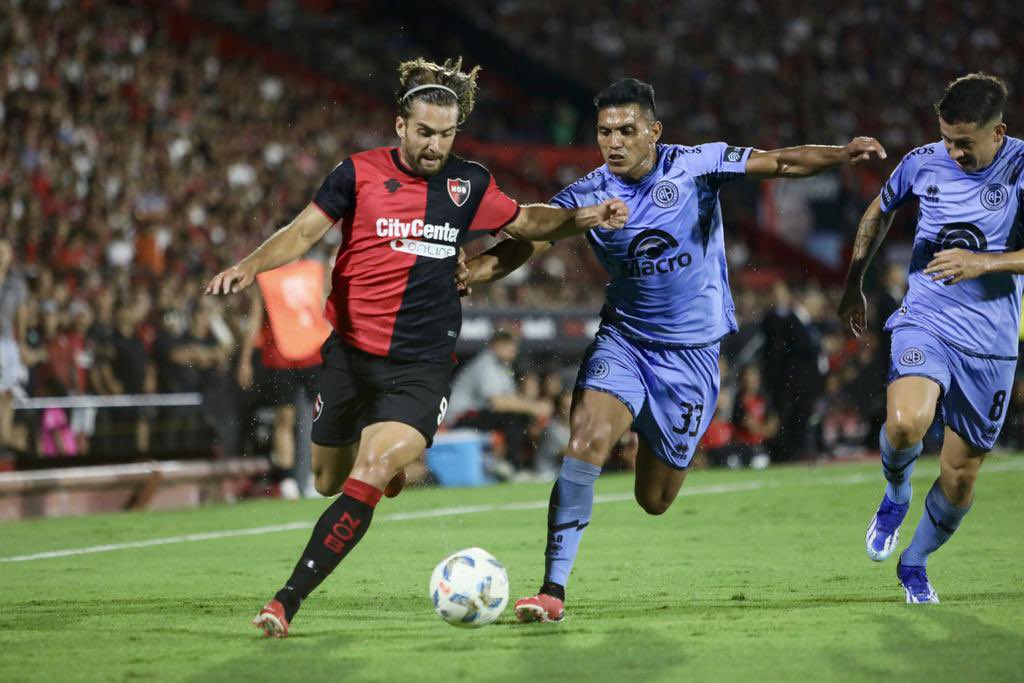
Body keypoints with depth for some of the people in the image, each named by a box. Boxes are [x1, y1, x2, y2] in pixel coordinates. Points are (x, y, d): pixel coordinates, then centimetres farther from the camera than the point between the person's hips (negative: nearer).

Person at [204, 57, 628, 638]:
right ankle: (391, 463, 52)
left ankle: (288, 602, -15)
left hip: (421, 366, -1)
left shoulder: (468, 184, 5)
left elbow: (526, 221, 21)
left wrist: (583, 218, 4)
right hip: (351, 354, 1)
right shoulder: (360, 173, -3)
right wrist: (250, 267, -22)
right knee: (328, 482, 15)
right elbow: (304, 234, -4)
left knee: (365, 485, -19)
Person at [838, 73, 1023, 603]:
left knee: (960, 476, 5)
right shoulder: (923, 163, 0)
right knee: (906, 423, -29)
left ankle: (914, 564, 32)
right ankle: (895, 495, 5)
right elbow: (879, 212, 20)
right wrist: (852, 287, 24)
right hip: (924, 321, 0)